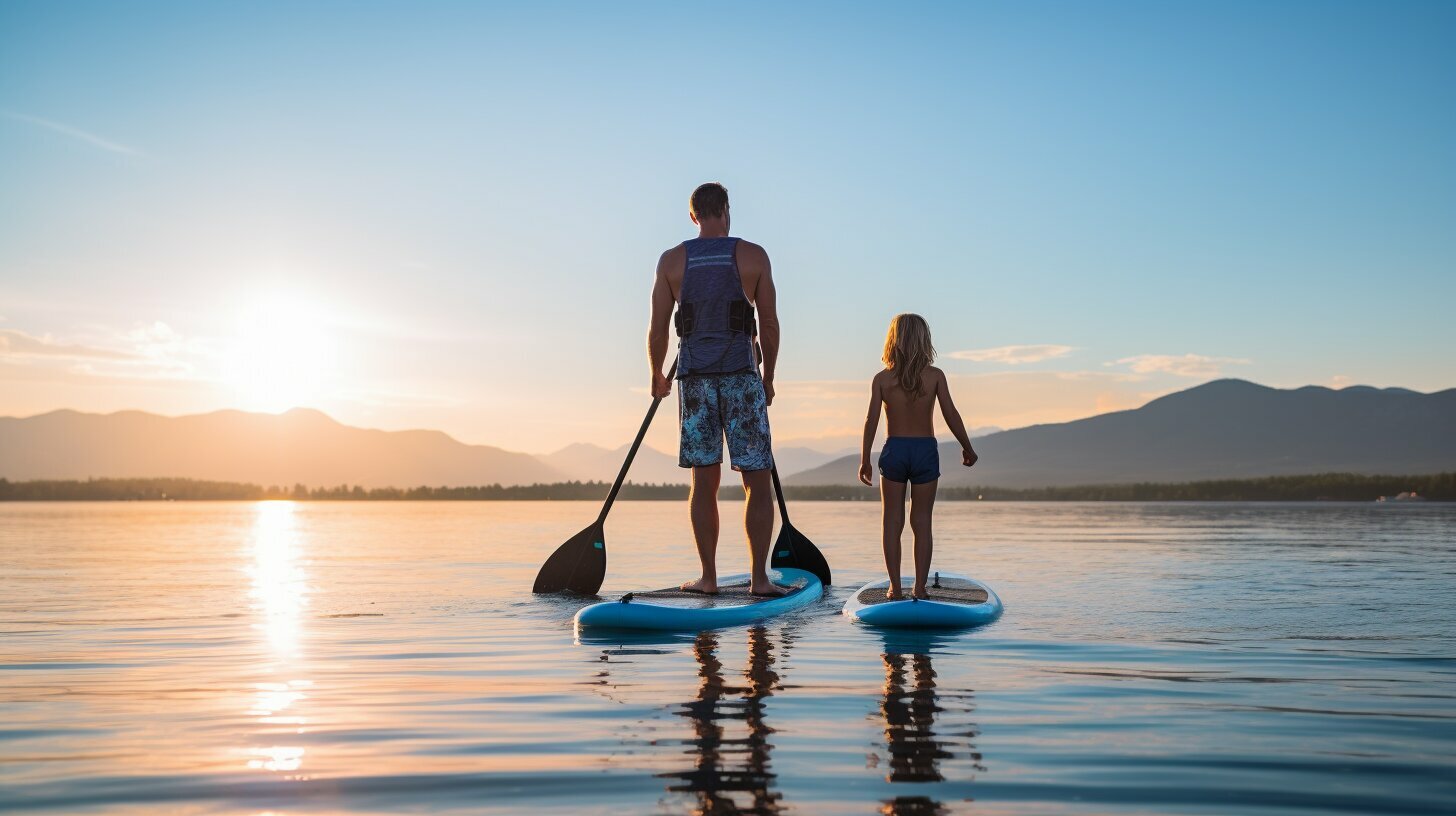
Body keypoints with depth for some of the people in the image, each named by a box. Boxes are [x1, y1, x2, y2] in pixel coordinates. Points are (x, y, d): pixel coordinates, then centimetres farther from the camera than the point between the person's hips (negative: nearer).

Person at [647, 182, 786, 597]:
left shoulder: (671, 260, 4)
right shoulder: (753, 256, 1)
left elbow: (657, 329, 4)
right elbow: (769, 324, 1)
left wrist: (657, 375, 20)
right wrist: (768, 378, 13)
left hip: (694, 376, 2)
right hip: (741, 375, -2)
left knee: (704, 481, 8)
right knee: (757, 482, 4)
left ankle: (708, 577, 9)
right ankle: (759, 578, 2)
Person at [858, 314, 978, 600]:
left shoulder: (882, 378, -2)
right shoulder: (935, 376, -3)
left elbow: (871, 421, -5)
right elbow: (951, 415, -4)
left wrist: (864, 460, 2)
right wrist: (967, 448, 9)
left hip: (894, 450, 0)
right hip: (926, 451, 0)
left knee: (893, 522, 7)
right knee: (922, 522, 7)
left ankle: (895, 587, 5)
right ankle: (920, 587, 7)